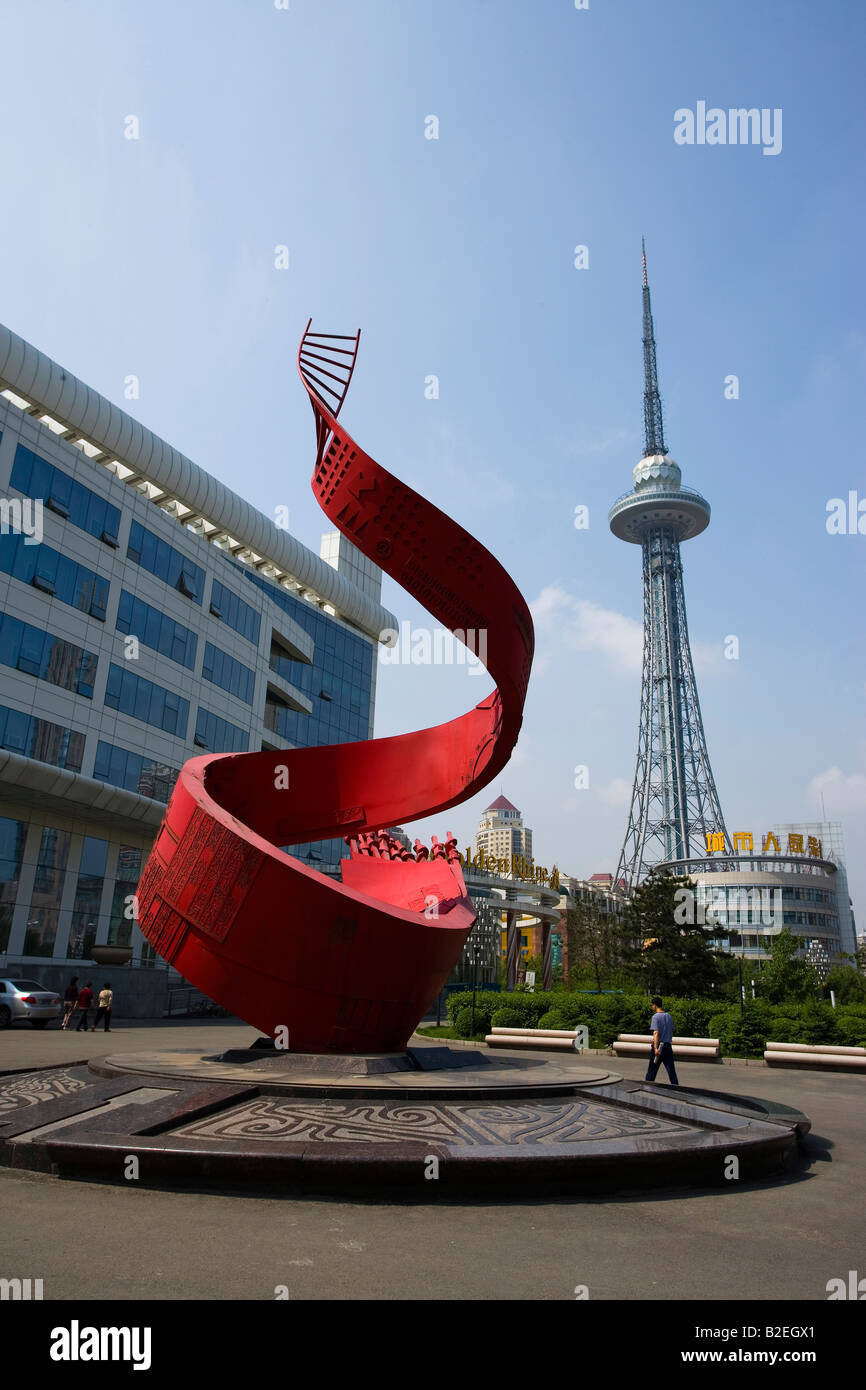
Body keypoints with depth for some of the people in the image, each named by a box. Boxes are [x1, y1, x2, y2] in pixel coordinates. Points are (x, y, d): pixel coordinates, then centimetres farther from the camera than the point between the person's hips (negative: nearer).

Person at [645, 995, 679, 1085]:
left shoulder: (656, 1016, -10)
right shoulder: (668, 1016, 10)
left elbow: (656, 1033, -18)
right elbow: (672, 1032, 16)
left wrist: (656, 1048, -23)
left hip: (659, 1046, -5)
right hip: (668, 1046, 5)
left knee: (651, 1070, 6)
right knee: (671, 1070, 5)